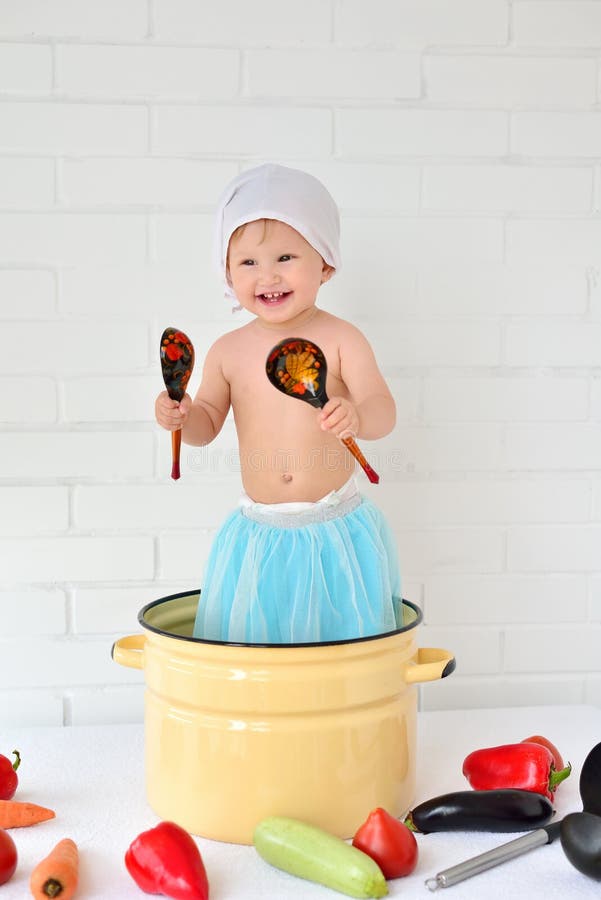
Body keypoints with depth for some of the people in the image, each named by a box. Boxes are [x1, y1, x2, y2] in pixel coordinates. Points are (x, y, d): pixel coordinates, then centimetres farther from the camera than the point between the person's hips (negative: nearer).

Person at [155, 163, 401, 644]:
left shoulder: (341, 338, -8)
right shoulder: (229, 350, 0)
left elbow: (383, 410, -16)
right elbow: (208, 423, 8)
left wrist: (356, 416, -38)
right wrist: (180, 416, -14)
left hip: (336, 531, -2)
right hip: (259, 533, 2)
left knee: (344, 631, 4)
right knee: (251, 637, 8)